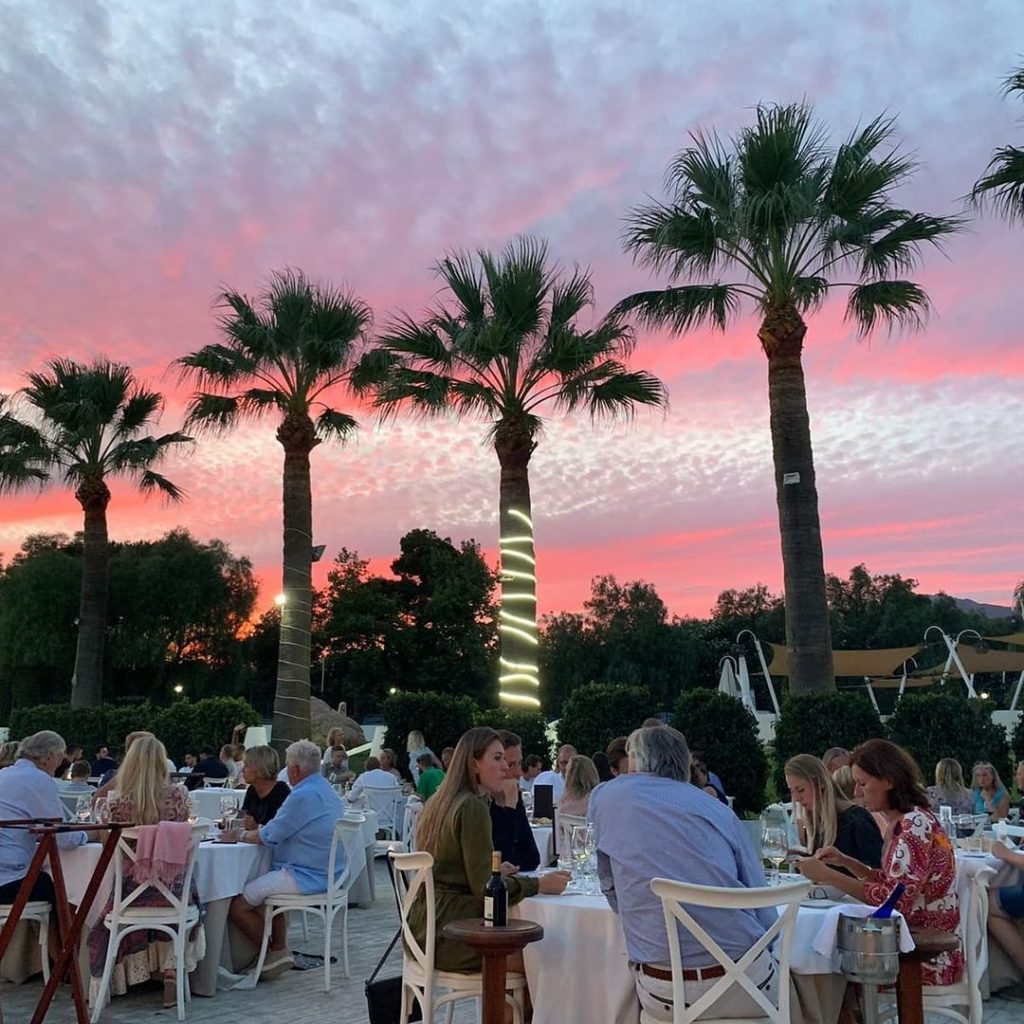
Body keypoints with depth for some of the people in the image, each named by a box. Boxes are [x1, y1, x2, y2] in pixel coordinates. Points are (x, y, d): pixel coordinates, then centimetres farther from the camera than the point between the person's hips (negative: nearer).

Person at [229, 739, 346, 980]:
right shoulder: (327, 791, 12)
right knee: (264, 888, 31)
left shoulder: (303, 796, -20)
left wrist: (240, 835, 3)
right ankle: (279, 950, 24)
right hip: (327, 875, 11)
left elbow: (268, 836, -15)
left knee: (237, 905, -5)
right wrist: (253, 831, 15)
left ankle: (274, 954, 10)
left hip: (306, 877, -11)